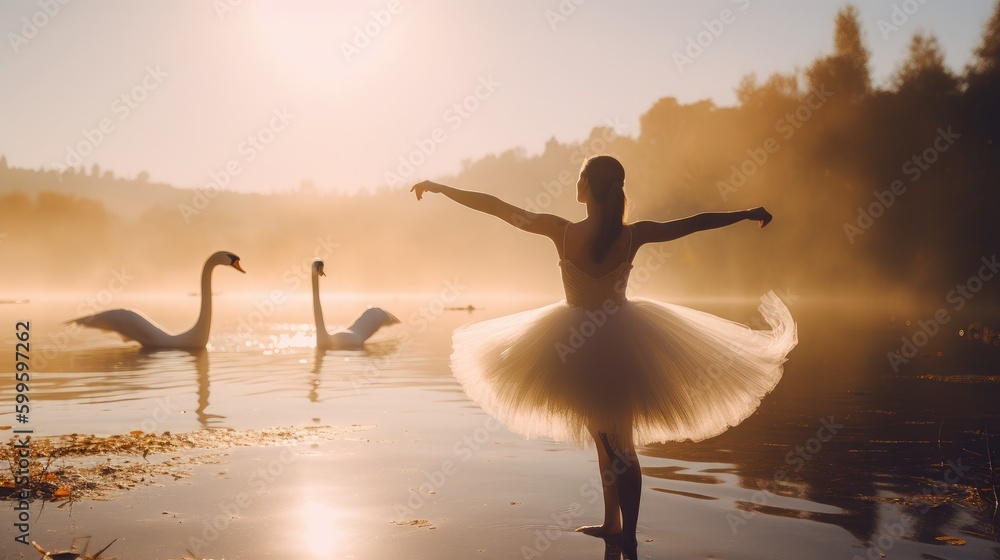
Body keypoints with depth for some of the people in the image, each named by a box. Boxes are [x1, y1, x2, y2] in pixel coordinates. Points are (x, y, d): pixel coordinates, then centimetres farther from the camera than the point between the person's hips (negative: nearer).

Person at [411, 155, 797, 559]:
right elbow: (697, 222, 0)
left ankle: (615, 524, 19)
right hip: (624, 340, 2)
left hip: (575, 346, -2)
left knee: (605, 438, 14)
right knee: (620, 440, 13)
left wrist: (438, 187, 0)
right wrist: (748, 214, 16)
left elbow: (495, 205, -10)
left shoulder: (561, 231, -16)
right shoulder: (634, 235, -11)